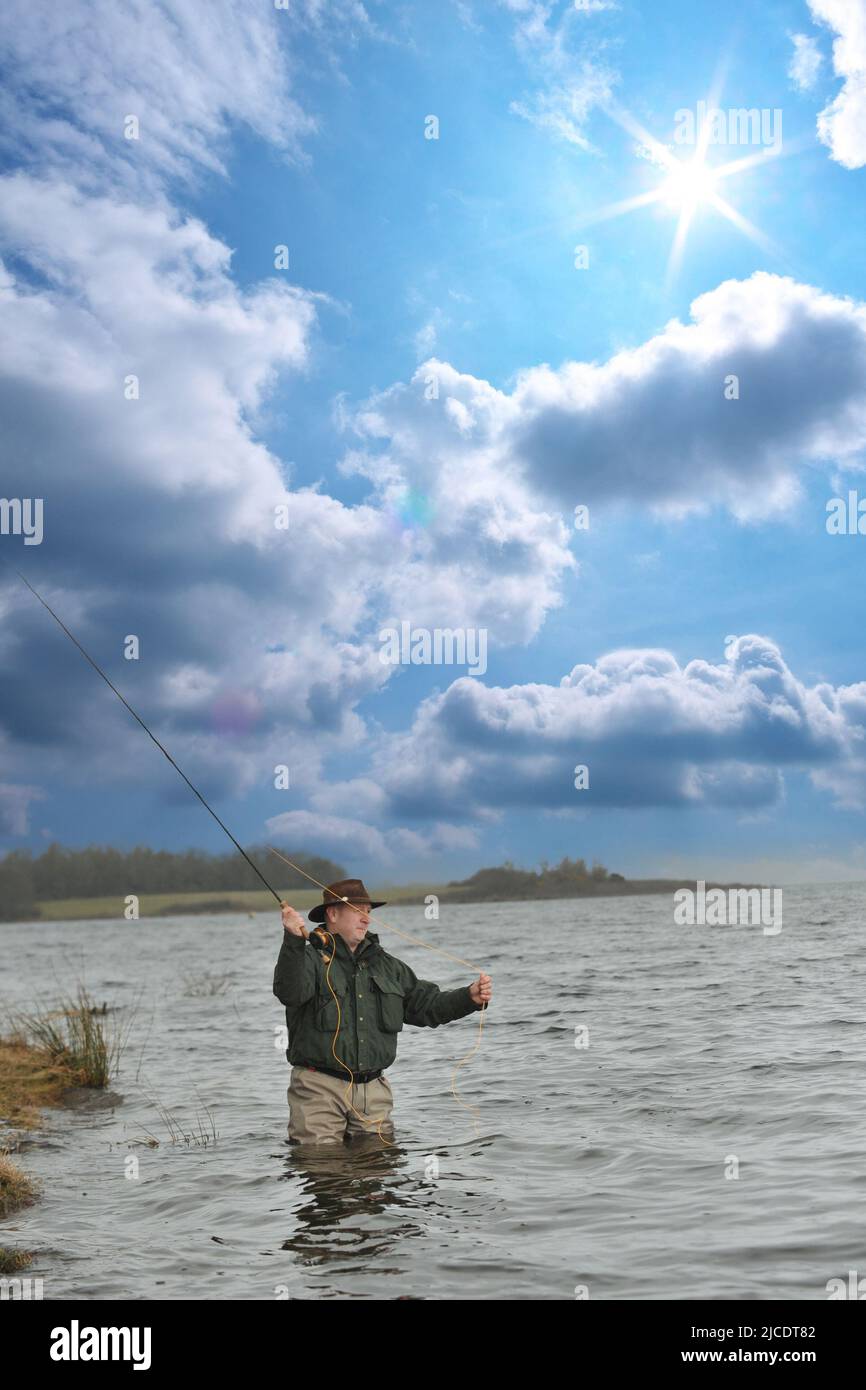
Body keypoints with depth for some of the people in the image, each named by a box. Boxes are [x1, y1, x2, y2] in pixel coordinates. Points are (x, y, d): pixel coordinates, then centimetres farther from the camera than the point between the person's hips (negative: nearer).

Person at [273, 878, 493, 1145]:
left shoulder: (386, 965, 16)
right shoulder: (309, 959, -3)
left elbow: (426, 1004, 14)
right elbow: (290, 992, -24)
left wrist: (470, 997, -2)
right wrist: (293, 941, -39)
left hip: (373, 1092, 5)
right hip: (320, 1089, -5)